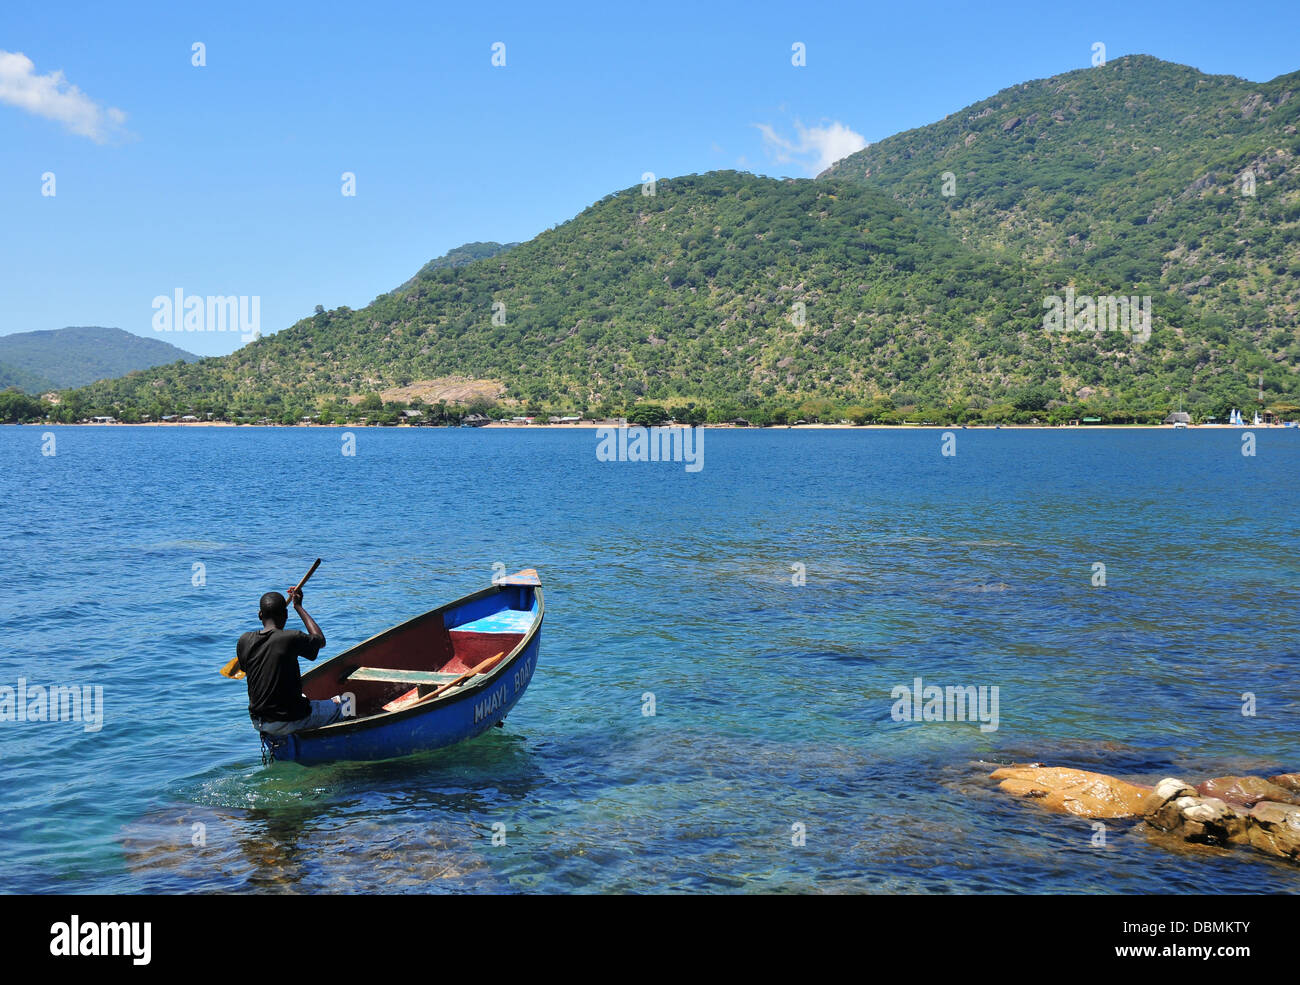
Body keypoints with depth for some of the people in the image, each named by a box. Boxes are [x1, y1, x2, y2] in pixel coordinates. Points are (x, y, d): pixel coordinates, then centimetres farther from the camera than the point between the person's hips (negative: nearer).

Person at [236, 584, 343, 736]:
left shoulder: (244, 641, -5)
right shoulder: (291, 638, -19)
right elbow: (320, 639, 2)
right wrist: (299, 607, 9)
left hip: (257, 723, 6)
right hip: (288, 723, -6)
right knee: (340, 707, 15)